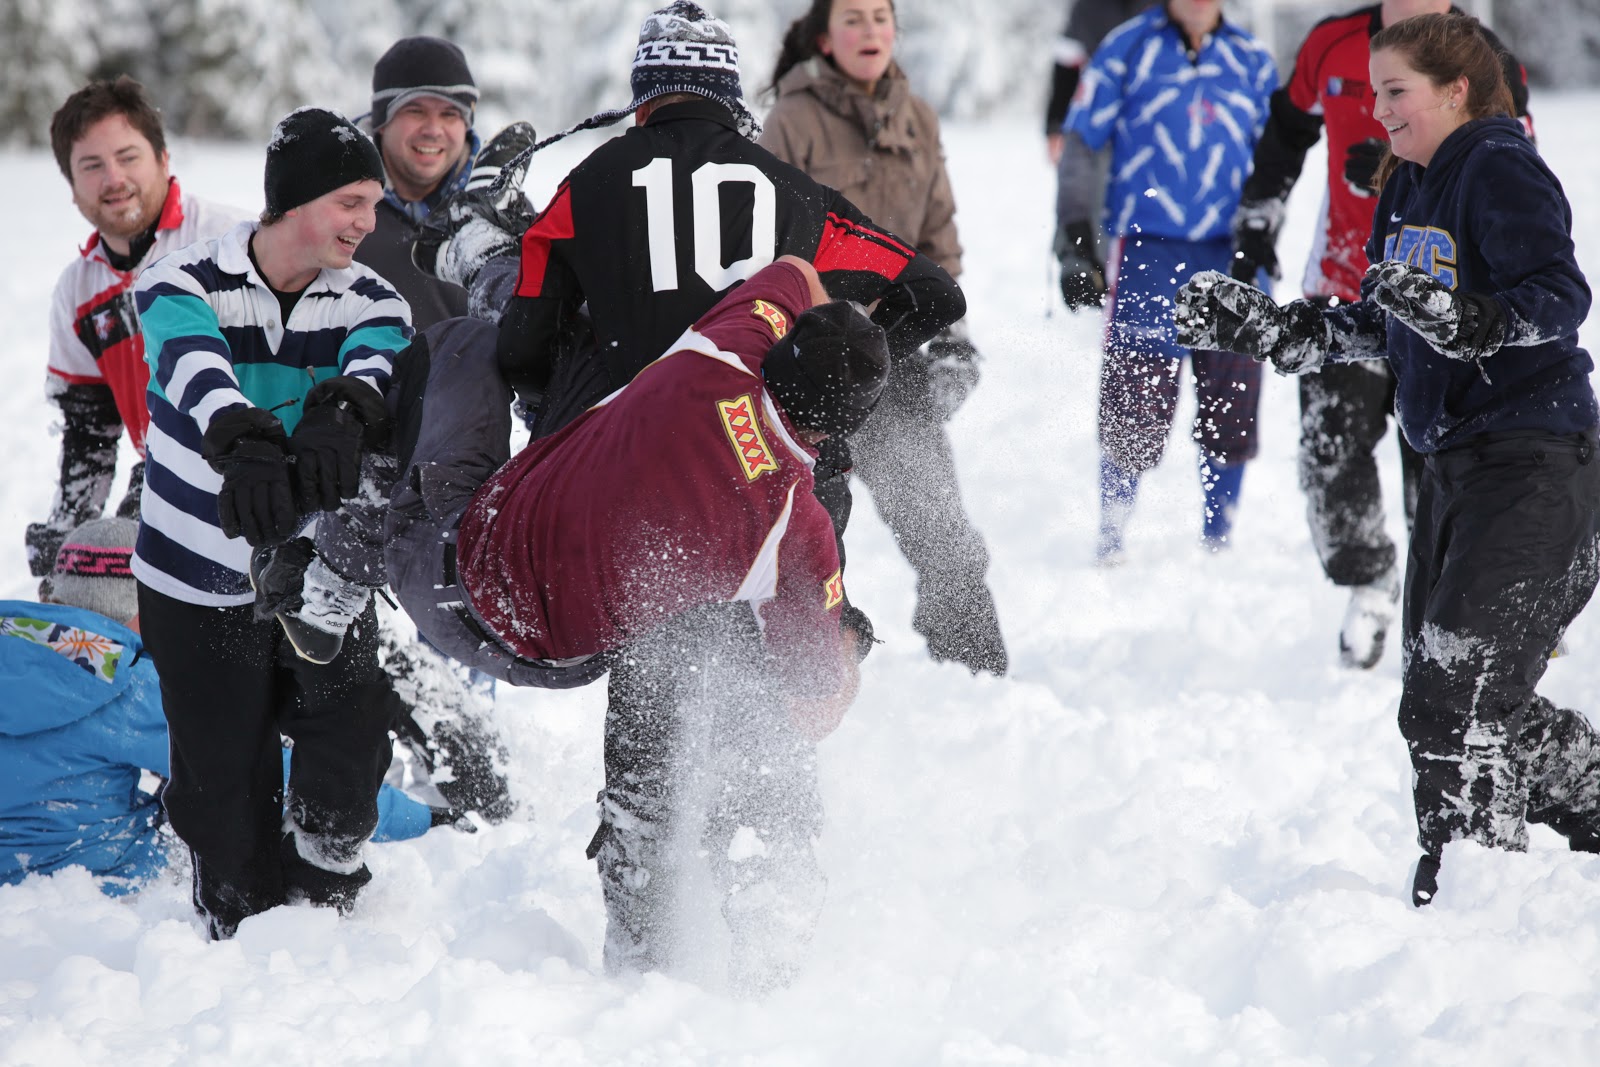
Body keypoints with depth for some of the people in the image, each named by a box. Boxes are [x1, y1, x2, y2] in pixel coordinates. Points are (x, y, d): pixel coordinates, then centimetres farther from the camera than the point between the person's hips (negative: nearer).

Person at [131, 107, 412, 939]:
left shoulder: (367, 300, -2)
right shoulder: (184, 287, -13)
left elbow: (378, 364, -25)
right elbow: (197, 372, -34)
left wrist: (343, 409, -49)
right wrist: (244, 442, -56)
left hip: (323, 581, 2)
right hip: (200, 586, -2)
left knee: (351, 747, -12)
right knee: (226, 787, 1)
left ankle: (320, 915, 12)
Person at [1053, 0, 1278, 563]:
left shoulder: (1250, 58, 11)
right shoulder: (1127, 48, 2)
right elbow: (1078, 145, 3)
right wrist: (1075, 239, -3)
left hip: (1229, 253, 3)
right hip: (1147, 252, -3)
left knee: (1231, 405, 3)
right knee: (1133, 403, -6)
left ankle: (1218, 537, 18)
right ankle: (1110, 538, 9)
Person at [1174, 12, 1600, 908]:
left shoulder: (1503, 171, -12)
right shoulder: (1408, 188, 15)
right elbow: (1377, 328, 23)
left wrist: (1459, 318, -36)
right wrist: (1263, 328, 16)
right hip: (1455, 463, 10)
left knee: (1459, 694, -14)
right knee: (1442, 691, 12)